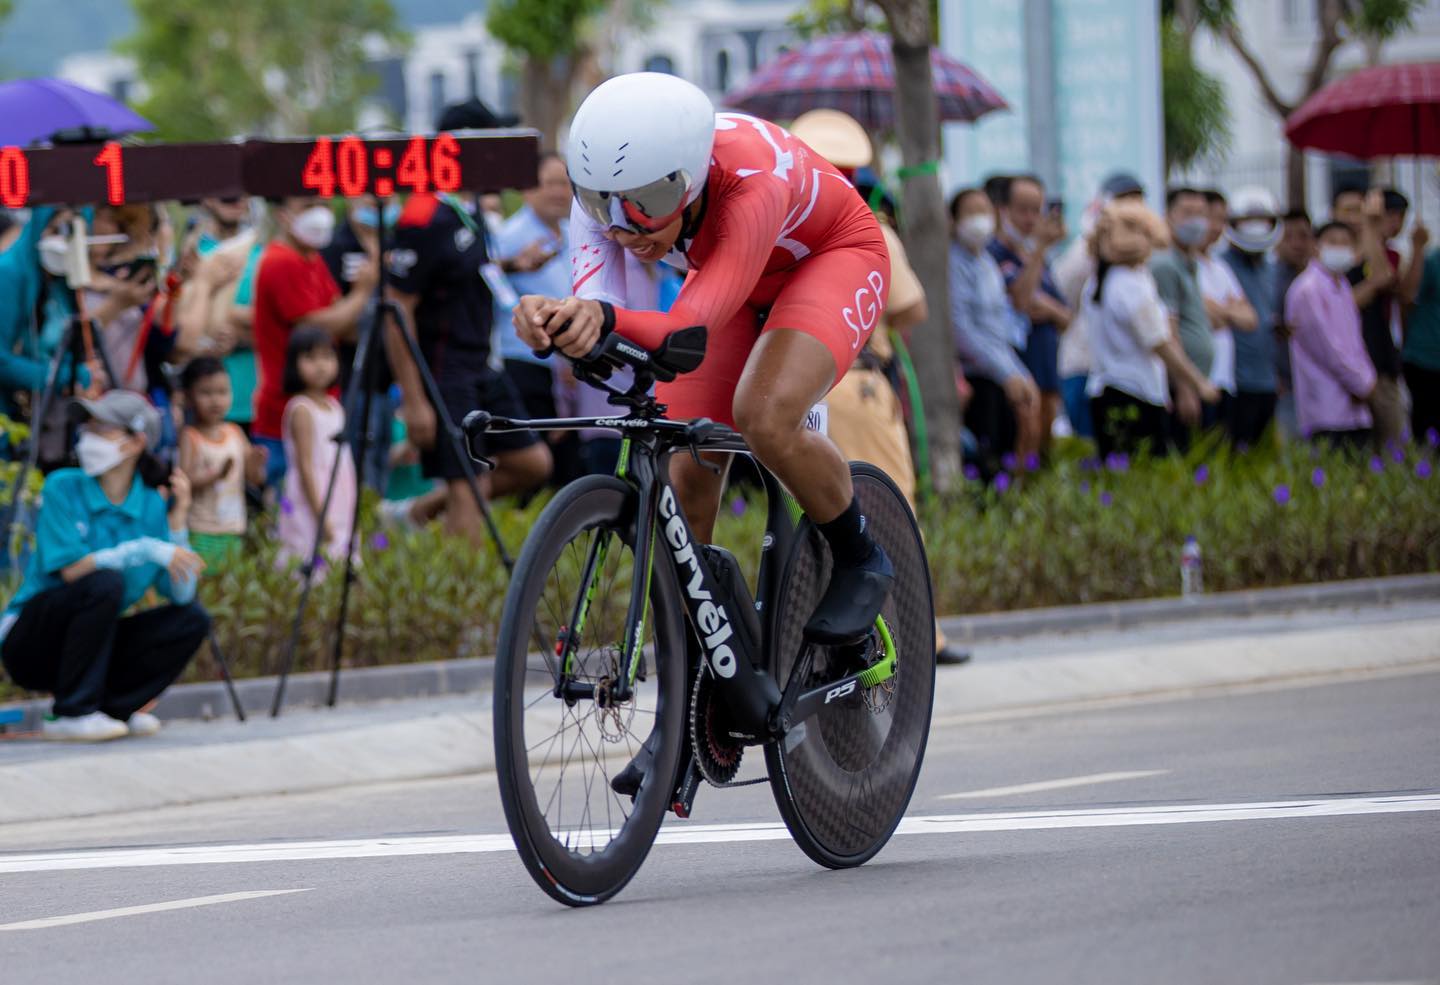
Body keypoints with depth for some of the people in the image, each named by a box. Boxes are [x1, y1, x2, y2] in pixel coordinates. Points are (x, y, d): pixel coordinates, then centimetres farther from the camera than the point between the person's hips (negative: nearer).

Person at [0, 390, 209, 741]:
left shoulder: (152, 505, 0)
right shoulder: (63, 488, -10)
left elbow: (181, 594, -8)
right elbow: (70, 568, -23)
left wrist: (177, 521, -14)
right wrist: (145, 550, -27)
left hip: (94, 642, 5)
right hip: (31, 641, -5)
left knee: (192, 619, -9)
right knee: (105, 582, -31)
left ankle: (114, 708, -5)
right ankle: (70, 713, -23)